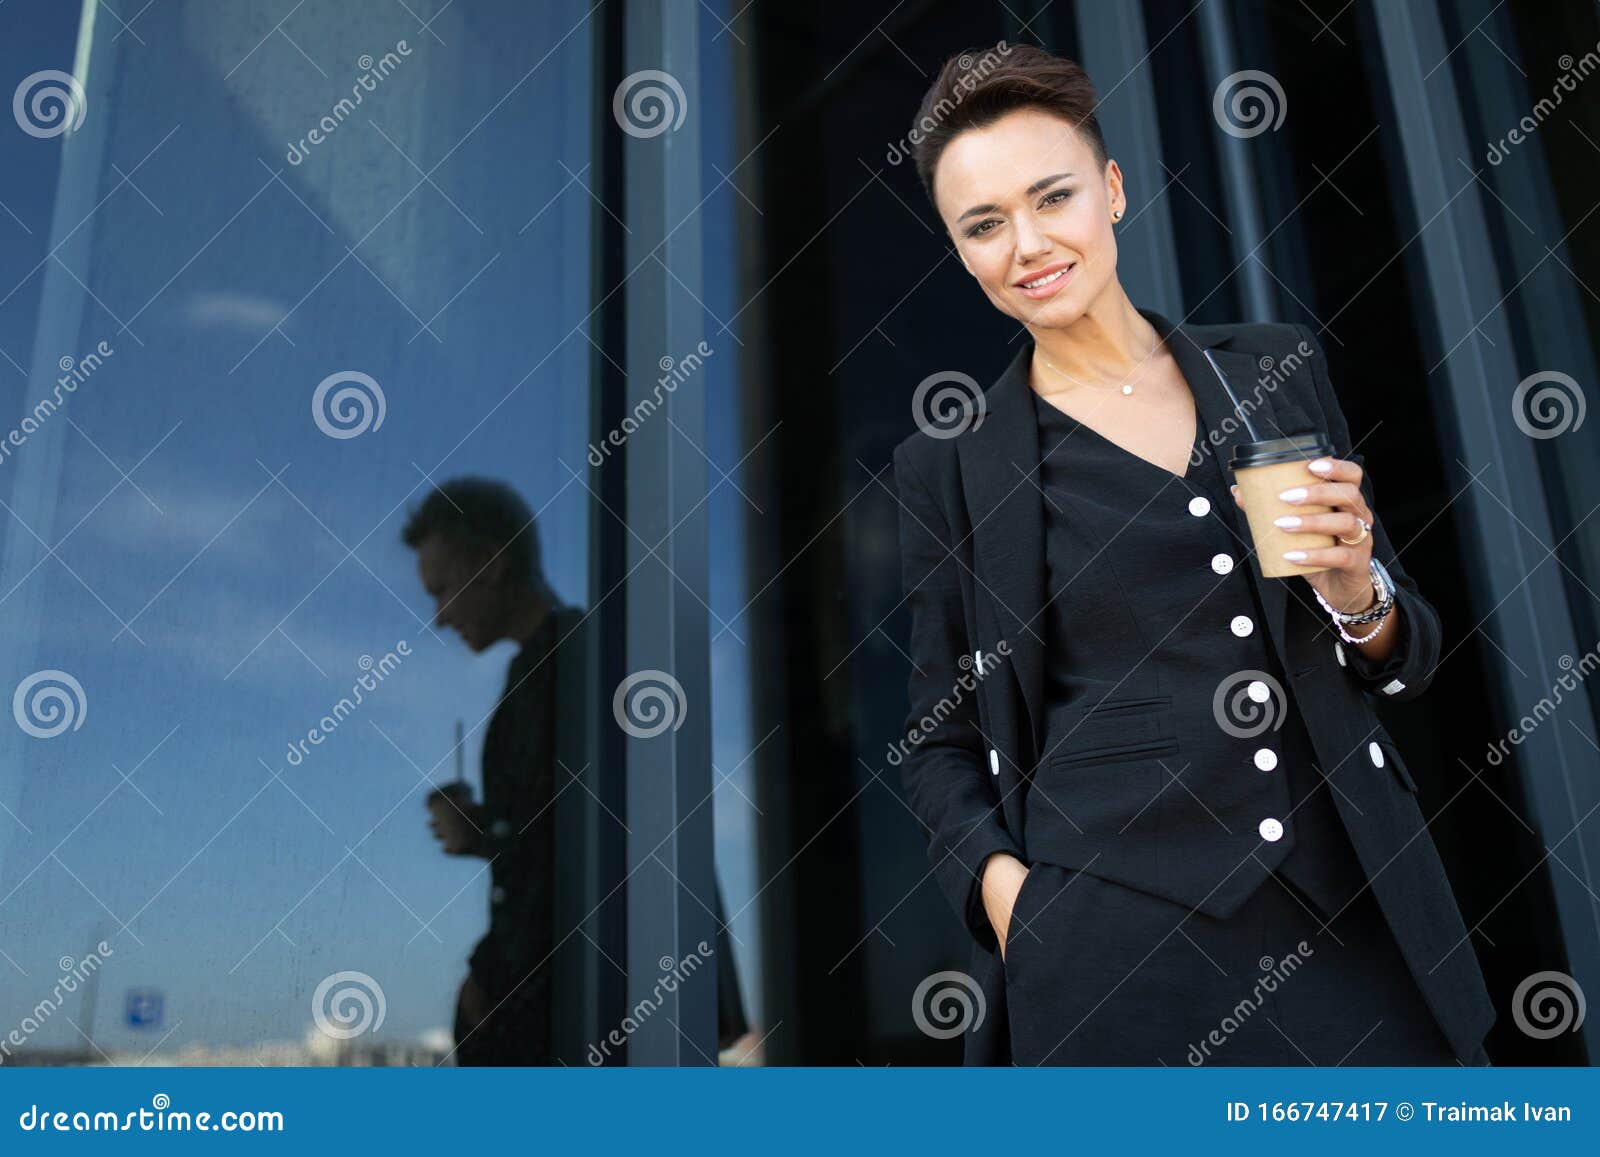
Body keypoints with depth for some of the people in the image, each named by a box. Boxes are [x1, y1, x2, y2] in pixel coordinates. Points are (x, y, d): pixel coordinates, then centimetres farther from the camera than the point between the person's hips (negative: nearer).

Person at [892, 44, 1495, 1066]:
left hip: (1358, 912, 3)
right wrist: (1002, 886, -12)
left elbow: (1411, 661, 11)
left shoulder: (1279, 367, 4)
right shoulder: (951, 462, -2)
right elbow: (944, 743, 5)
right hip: (1112, 944, -2)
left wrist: (1357, 592, -10)